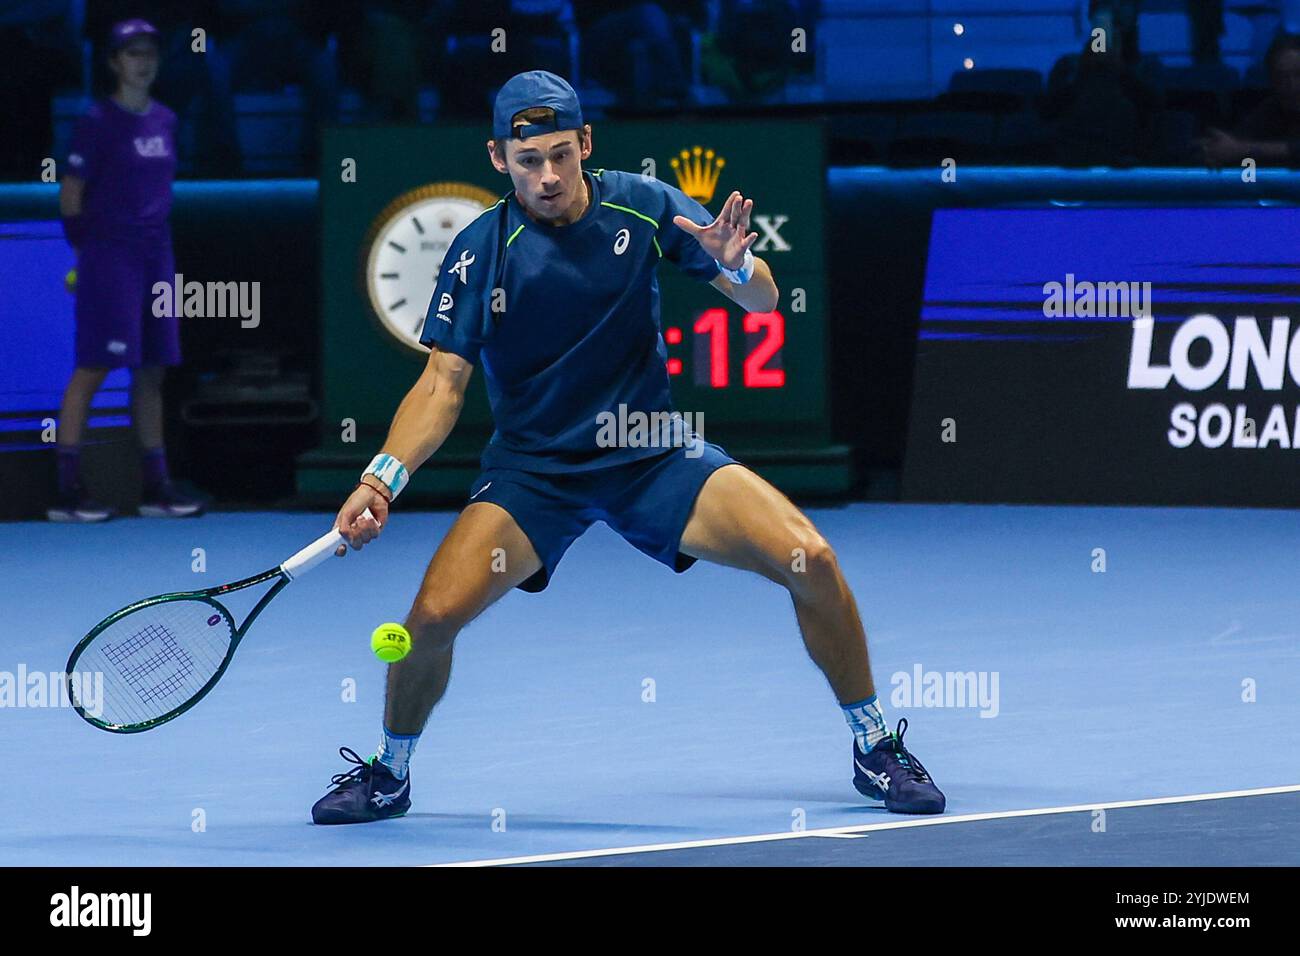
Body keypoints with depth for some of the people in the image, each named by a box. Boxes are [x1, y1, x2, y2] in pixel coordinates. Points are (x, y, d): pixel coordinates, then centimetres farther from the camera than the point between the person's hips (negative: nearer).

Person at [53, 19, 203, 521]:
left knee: (153, 371, 9)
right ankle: (67, 491, -10)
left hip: (156, 253, 7)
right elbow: (70, 196, -8)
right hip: (109, 258, -7)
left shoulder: (164, 121, 13)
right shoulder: (98, 122, -8)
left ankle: (156, 488, 14)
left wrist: (153, 233, 13)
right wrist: (88, 247, -4)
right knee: (93, 367, -10)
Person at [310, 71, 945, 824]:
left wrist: (735, 265, -27)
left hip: (654, 453, 1)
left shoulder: (643, 207, -7)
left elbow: (763, 302, -3)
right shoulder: (480, 253, -10)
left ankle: (876, 749, 2)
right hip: (532, 471, -1)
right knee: (434, 612, -22)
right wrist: (383, 478, -23)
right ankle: (389, 774, 7)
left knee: (811, 560, -18)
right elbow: (444, 383, -8)